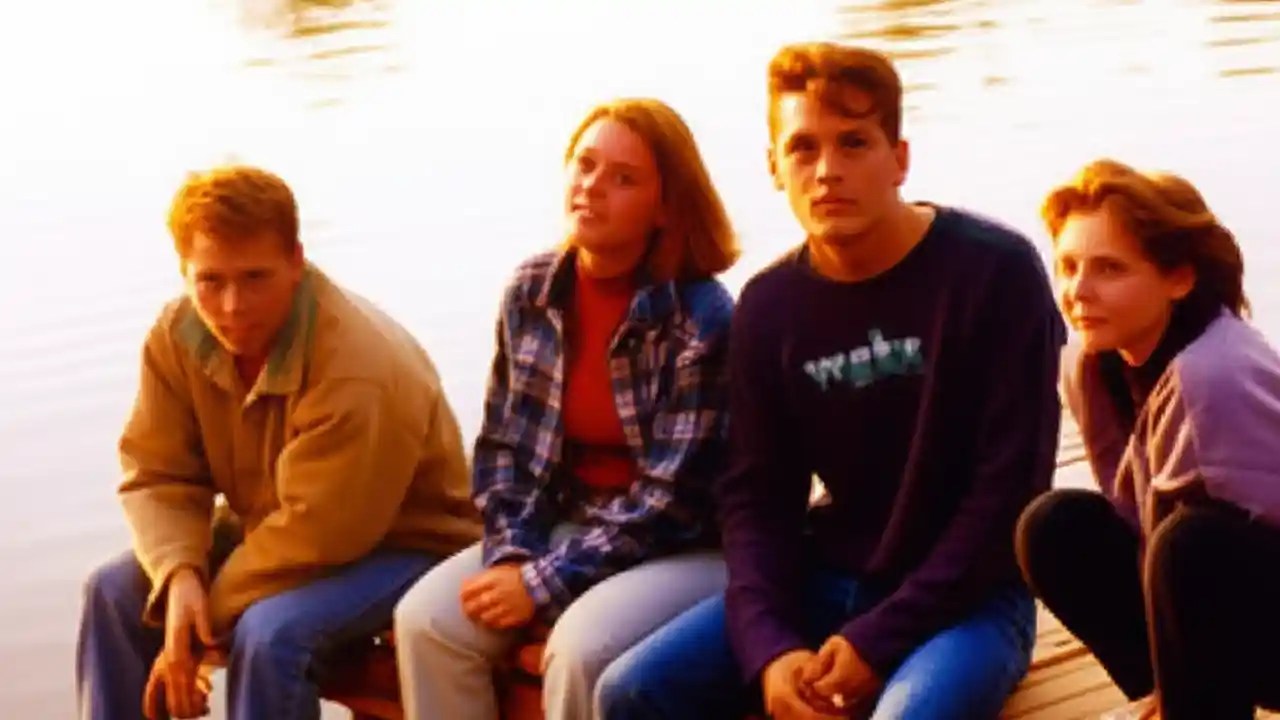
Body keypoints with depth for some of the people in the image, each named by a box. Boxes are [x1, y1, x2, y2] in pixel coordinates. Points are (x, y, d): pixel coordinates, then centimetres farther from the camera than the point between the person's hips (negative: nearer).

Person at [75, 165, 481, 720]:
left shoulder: (359, 370, -33)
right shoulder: (177, 335, -10)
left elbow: (313, 535, -30)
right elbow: (156, 476, -6)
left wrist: (201, 624, -23)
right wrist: (180, 576, -26)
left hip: (401, 546, -8)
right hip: (271, 534, 8)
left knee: (273, 630, -33)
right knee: (116, 589, -3)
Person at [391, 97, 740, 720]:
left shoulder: (701, 316, -16)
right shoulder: (531, 291, 1)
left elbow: (675, 496, -18)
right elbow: (502, 444, 6)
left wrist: (544, 583, -20)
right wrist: (510, 556, -12)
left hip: (681, 547, -5)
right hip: (561, 525, 6)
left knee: (580, 646, -32)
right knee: (426, 619, -16)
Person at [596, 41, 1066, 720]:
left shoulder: (994, 271, -13)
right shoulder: (768, 304, 2)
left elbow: (1009, 487, -15)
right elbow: (756, 493, 2)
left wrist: (879, 639, -18)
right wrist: (769, 645, -16)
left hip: (964, 596, -5)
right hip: (826, 582, 5)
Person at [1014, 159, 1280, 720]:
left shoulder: (1215, 376, -30)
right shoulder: (1092, 363, -5)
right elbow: (1135, 514, 2)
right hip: (1217, 609, 7)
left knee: (1189, 543, -32)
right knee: (1058, 529, -7)